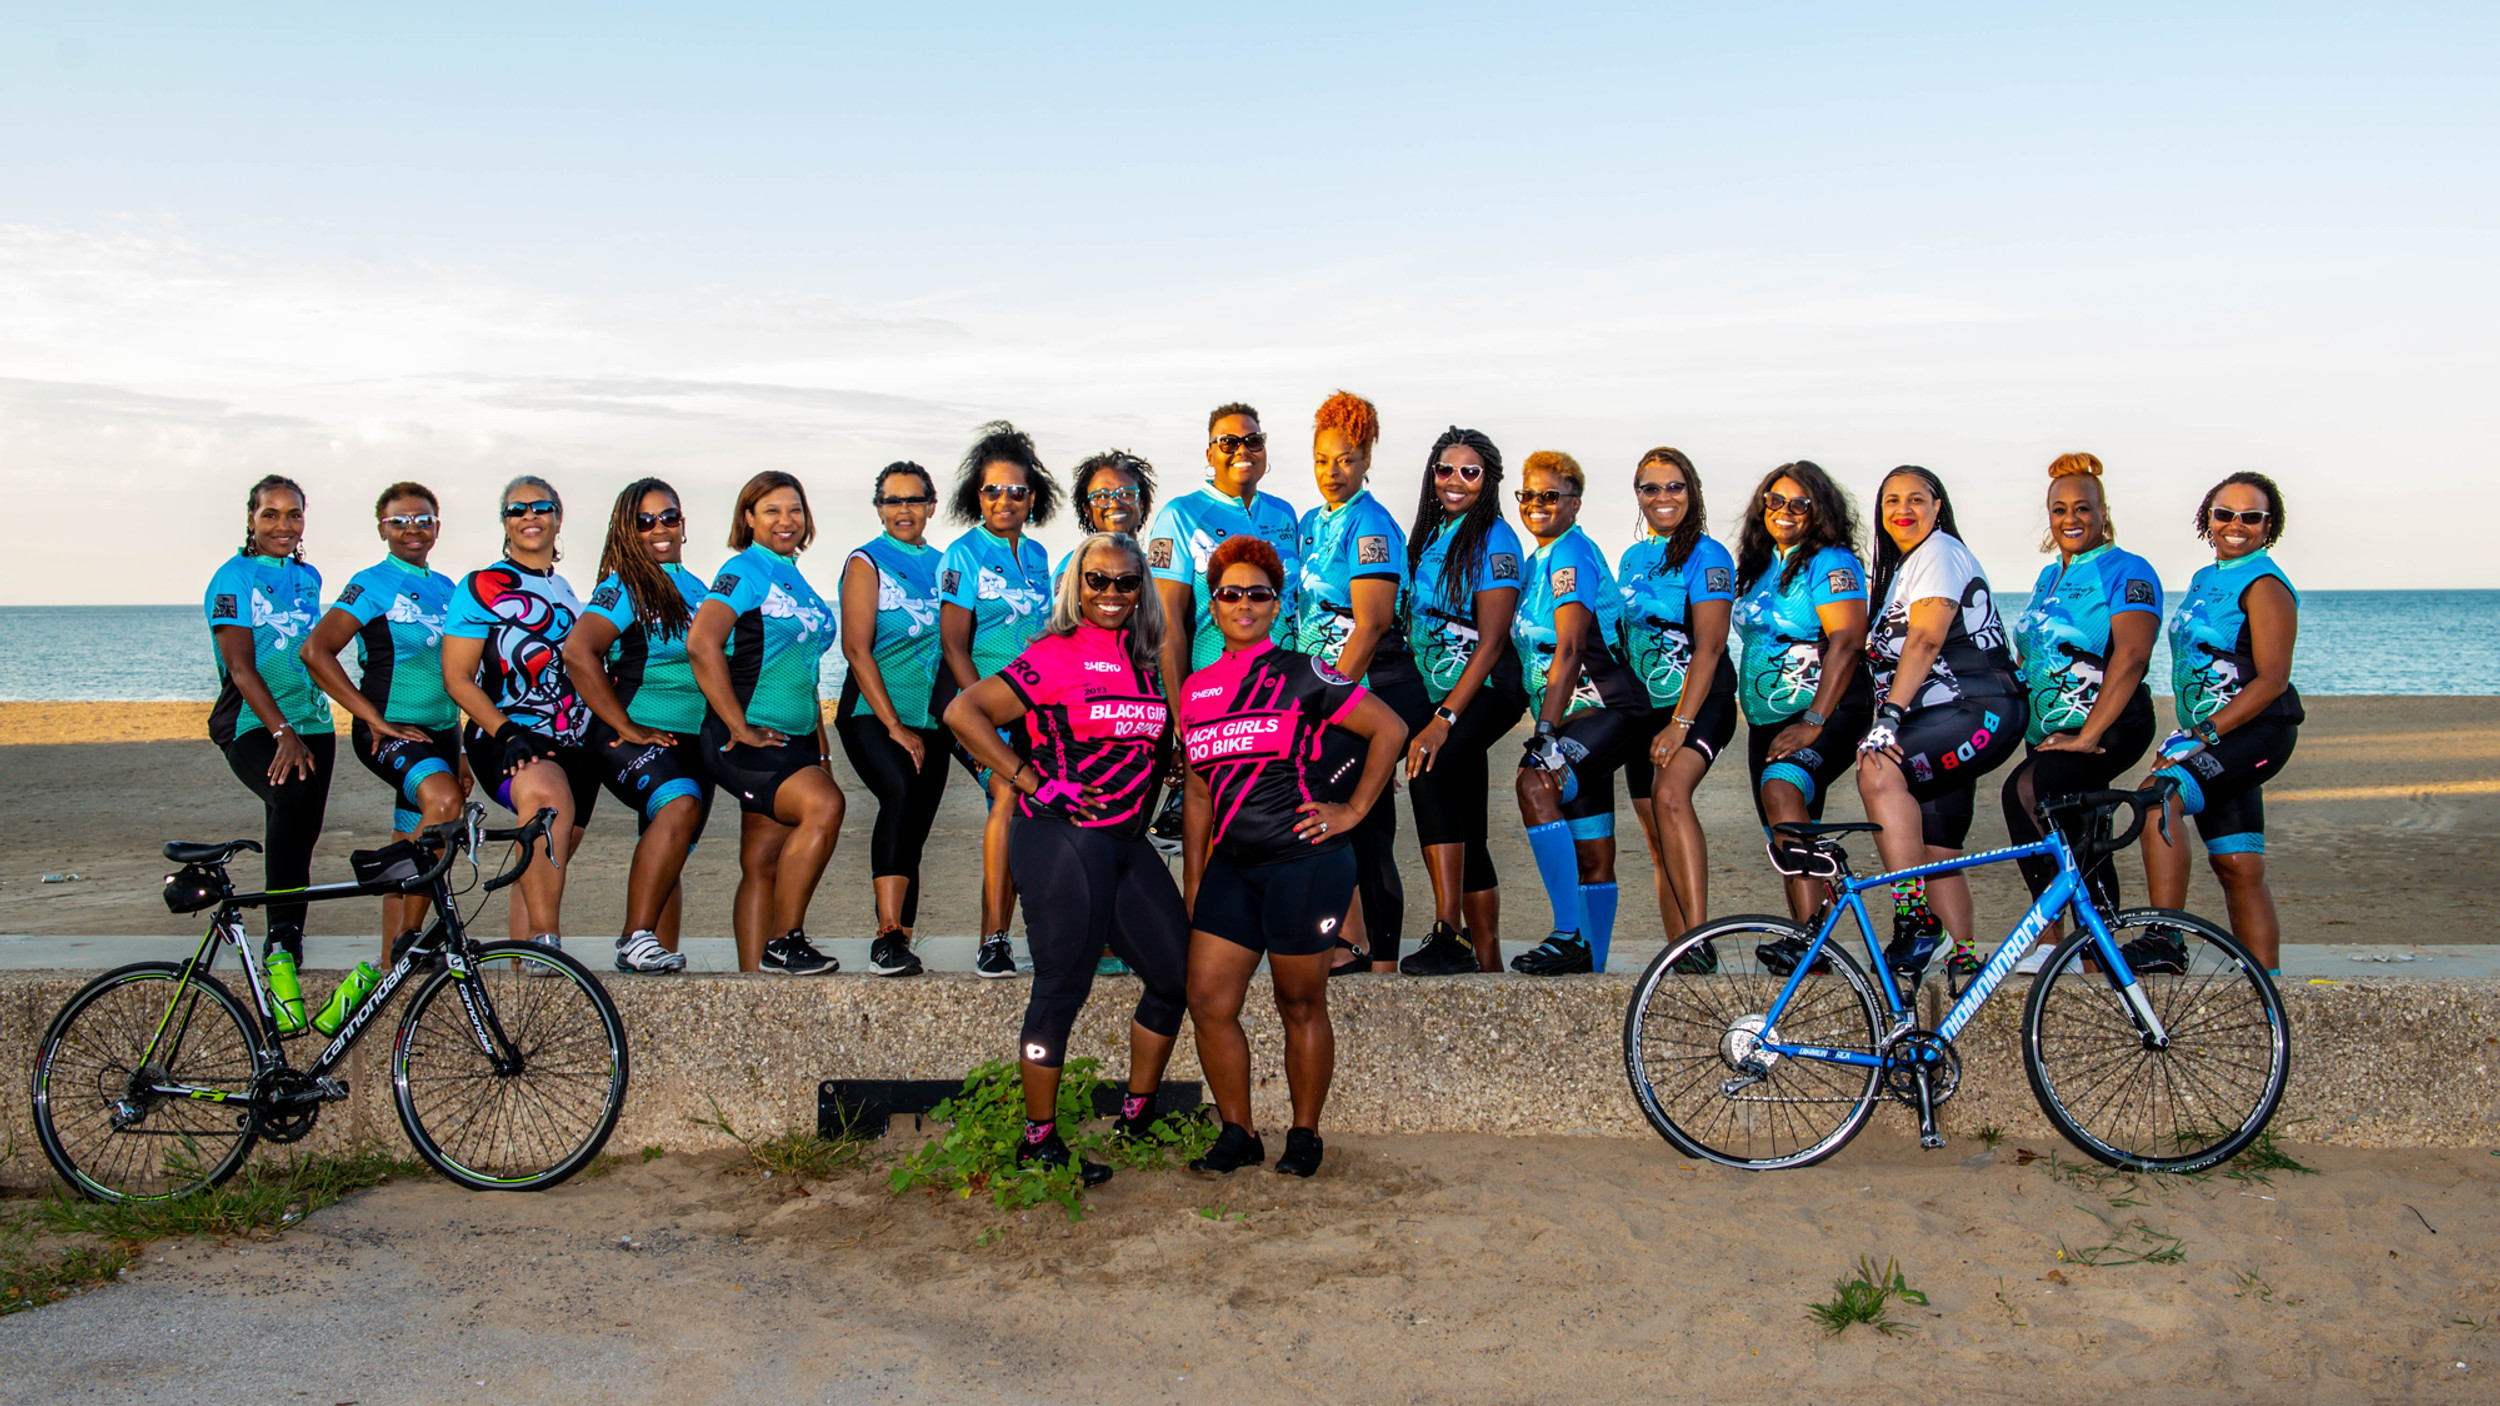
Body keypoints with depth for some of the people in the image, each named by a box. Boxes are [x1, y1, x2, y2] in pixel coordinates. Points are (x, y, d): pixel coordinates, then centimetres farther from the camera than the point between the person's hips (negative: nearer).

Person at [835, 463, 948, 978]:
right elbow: (856, 649, -7)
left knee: (911, 838, 3)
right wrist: (894, 727, -13)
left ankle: (898, 949, 9)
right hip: (871, 716, -5)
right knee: (902, 792, -29)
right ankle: (887, 934, -32)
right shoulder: (867, 563, 0)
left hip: (927, 722, 5)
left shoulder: (942, 565, 14)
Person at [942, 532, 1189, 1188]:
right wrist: (1032, 781, -14)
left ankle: (1136, 1117, 24)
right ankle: (1039, 1139, 10)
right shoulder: (1055, 655, -8)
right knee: (1062, 987, -2)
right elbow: (963, 711, -14)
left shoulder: (1143, 663, 13)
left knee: (1178, 973, 9)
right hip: (1062, 838, -8)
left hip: (1127, 840, 8)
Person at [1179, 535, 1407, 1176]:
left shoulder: (1303, 675, -4)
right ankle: (1237, 1134, 16)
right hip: (1232, 865, 6)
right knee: (1207, 1002, 1)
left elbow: (1390, 729, -3)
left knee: (1301, 1005, 5)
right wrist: (1192, 886, 14)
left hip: (1306, 860, -5)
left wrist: (1353, 811, -4)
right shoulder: (1197, 690, 12)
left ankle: (1304, 1134, 21)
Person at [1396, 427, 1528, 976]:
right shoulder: (1430, 537, 15)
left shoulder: (1495, 541, -8)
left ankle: (1449, 934, -34)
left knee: (1429, 771, -32)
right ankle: (1487, 962, 16)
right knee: (1466, 829, 9)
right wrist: (1437, 716, 12)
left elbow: (1491, 642, -16)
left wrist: (1444, 718, -23)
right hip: (1441, 697, 8)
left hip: (1486, 691, -8)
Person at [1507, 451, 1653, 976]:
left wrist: (1545, 730, -25)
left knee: (1535, 784, -31)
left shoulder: (1572, 552, -10)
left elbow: (1568, 652, -19)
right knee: (1591, 856, 11)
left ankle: (1570, 934, -30)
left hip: (1608, 711, -10)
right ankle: (1593, 964, 17)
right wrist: (1547, 727, 15)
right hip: (1580, 718, 10)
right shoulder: (1537, 562, 18)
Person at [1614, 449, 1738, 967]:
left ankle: (1699, 939, -33)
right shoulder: (1631, 558, 14)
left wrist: (1680, 722, -23)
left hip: (1700, 705, -7)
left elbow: (1708, 646, -15)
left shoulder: (1707, 556, -7)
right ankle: (1678, 956, 10)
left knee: (1669, 794, -30)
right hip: (1643, 710, 7)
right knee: (1657, 838, 5)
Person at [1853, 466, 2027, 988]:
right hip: (1947, 721, 10)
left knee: (1880, 773, -31)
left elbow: (1925, 641, -19)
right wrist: (1888, 720, 13)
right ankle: (1964, 963, 11)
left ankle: (1915, 922, -30)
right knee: (1934, 851, 5)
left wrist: (1889, 716, -27)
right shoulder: (1899, 567, 23)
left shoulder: (1940, 552, -6)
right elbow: (1895, 652, 26)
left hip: (1982, 710, -10)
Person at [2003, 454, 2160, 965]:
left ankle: (2052, 932, -20)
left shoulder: (2128, 572, -8)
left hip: (2110, 730, -8)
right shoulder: (2049, 577, 17)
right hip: (2051, 733, 8)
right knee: (2081, 845, 9)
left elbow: (2131, 657, -19)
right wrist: (2035, 729, 12)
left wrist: (2087, 735, -24)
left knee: (2025, 790, -28)